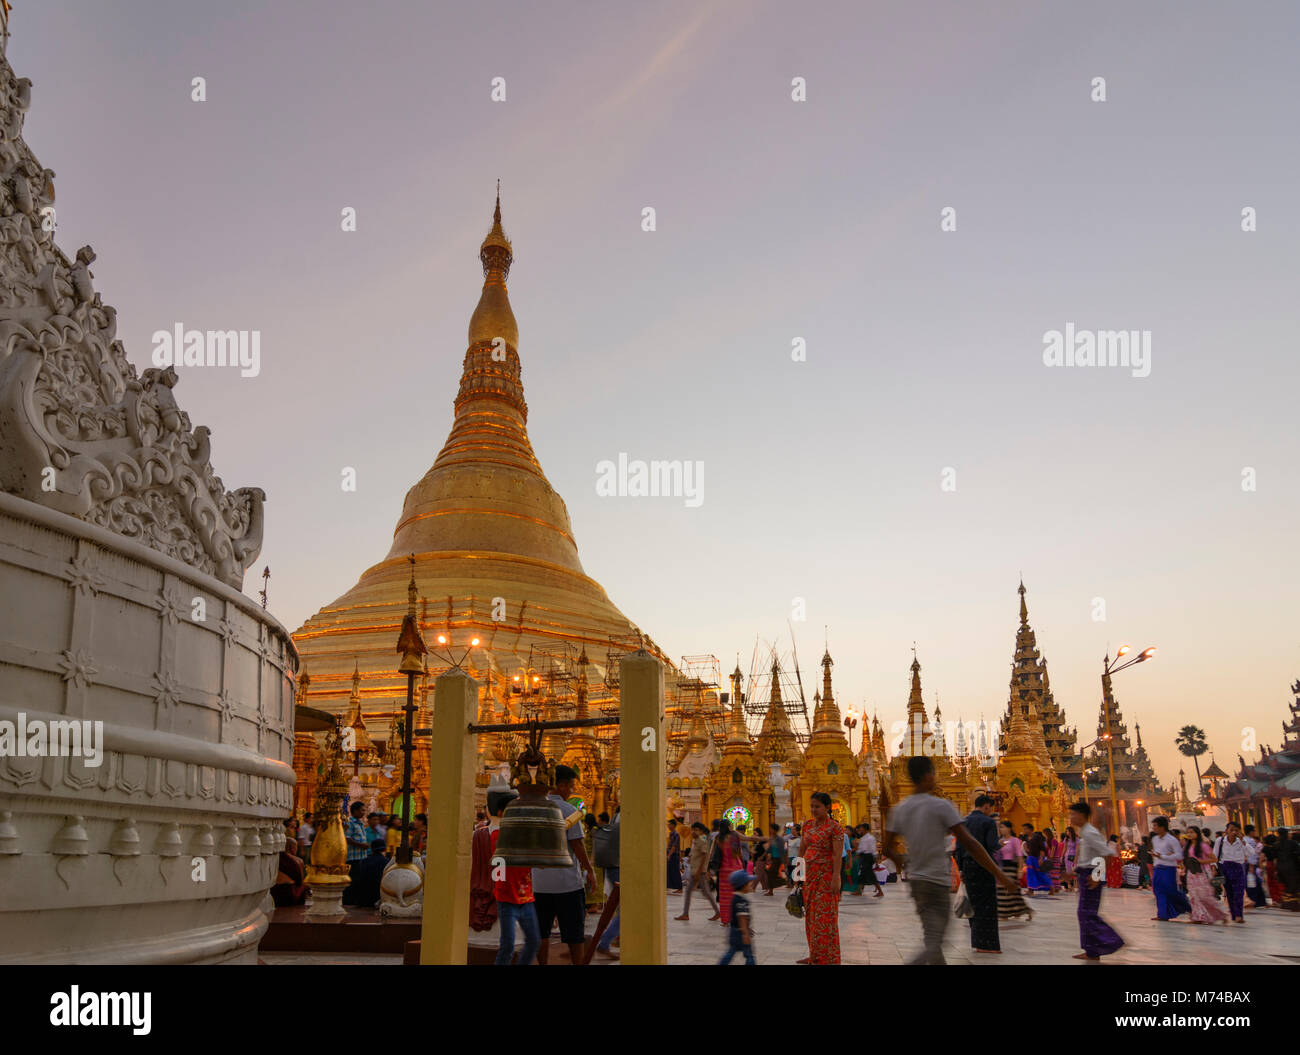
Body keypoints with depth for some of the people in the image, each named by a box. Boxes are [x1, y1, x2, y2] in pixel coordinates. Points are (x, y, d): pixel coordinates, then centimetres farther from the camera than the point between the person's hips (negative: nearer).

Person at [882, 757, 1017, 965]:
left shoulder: (899, 809, 5)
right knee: (932, 948, -7)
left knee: (933, 942, 20)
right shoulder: (941, 806, -13)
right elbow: (969, 843, -16)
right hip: (937, 883, -7)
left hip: (915, 880, 7)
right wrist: (1000, 874, -10)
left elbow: (888, 849, 8)